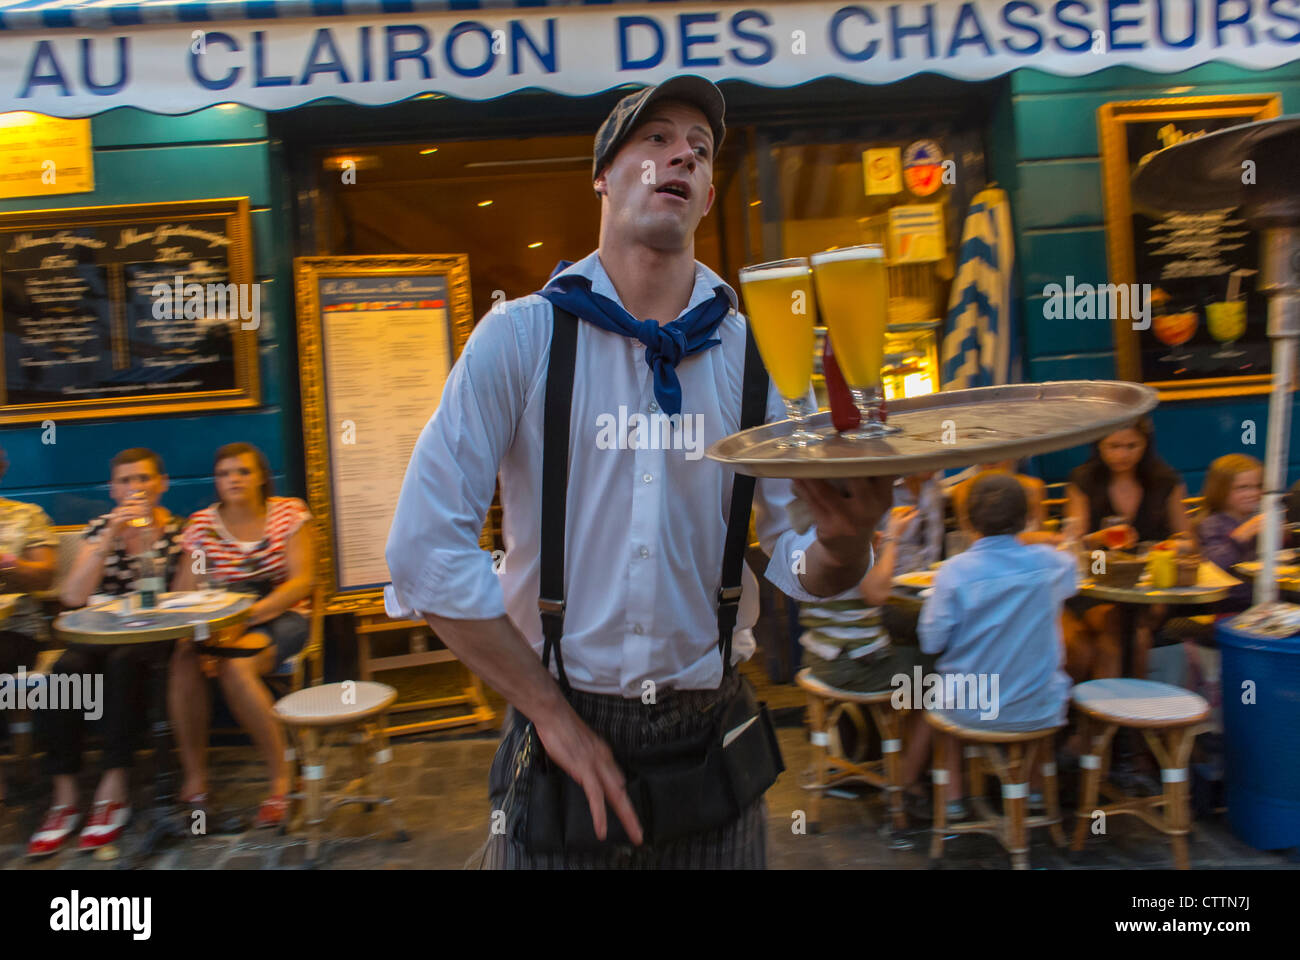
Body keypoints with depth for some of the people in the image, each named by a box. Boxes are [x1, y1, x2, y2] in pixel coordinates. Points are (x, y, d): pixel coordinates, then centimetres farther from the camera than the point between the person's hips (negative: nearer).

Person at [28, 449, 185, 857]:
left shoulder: (179, 531, 4)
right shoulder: (99, 529, 10)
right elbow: (73, 597, -5)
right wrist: (110, 537, -11)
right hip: (101, 635, 3)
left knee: (122, 662, -34)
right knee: (66, 670, -29)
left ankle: (113, 791, -27)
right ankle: (65, 798, -22)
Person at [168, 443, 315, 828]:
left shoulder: (290, 513, -1)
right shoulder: (202, 524, 7)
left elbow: (302, 581, -9)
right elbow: (183, 593, 2)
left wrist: (250, 614, -22)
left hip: (281, 616, -3)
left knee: (234, 664, -32)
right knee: (183, 659, -28)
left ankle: (280, 779, -19)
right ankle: (194, 778, -16)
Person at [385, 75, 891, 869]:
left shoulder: (750, 351, -1)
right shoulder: (523, 335, -8)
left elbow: (798, 561, 0)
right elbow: (427, 549, -12)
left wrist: (842, 543, -23)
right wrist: (551, 712, -12)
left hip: (711, 733, 3)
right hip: (563, 737, -2)